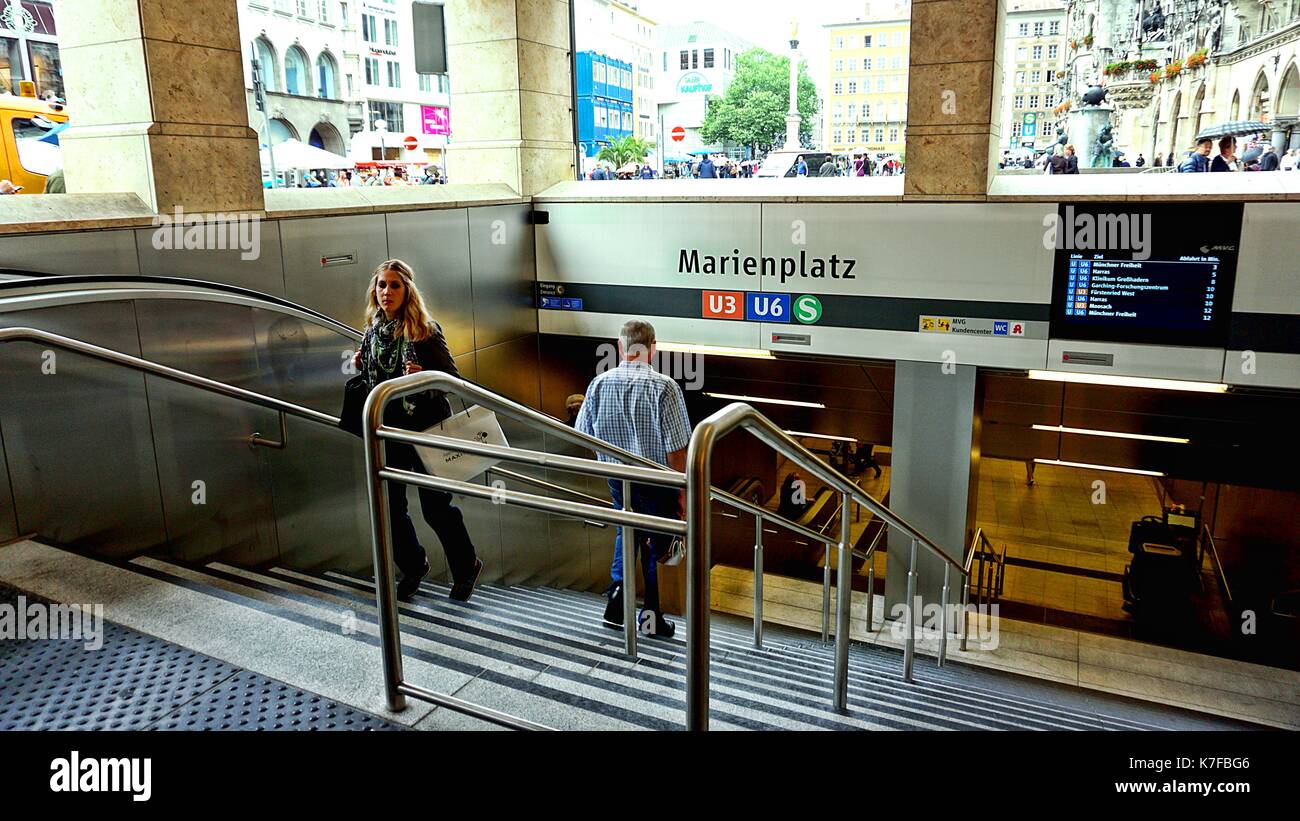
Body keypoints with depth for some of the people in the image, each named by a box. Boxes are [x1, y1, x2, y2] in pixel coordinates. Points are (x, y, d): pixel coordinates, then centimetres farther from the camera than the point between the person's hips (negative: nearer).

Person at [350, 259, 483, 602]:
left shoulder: (425, 331, -13)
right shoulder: (373, 330, 4)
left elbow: (453, 378, -12)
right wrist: (361, 366, -3)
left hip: (427, 430, -5)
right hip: (389, 430, 5)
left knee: (435, 507, 3)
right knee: (389, 506, 10)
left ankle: (466, 567, 27)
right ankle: (413, 566, 35)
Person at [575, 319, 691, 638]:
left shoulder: (599, 384, -8)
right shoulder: (664, 387, -20)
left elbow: (585, 434, 2)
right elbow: (676, 448, -18)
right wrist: (682, 491, -7)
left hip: (617, 478, 3)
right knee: (657, 541, 14)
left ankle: (618, 586, 10)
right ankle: (651, 614, 21)